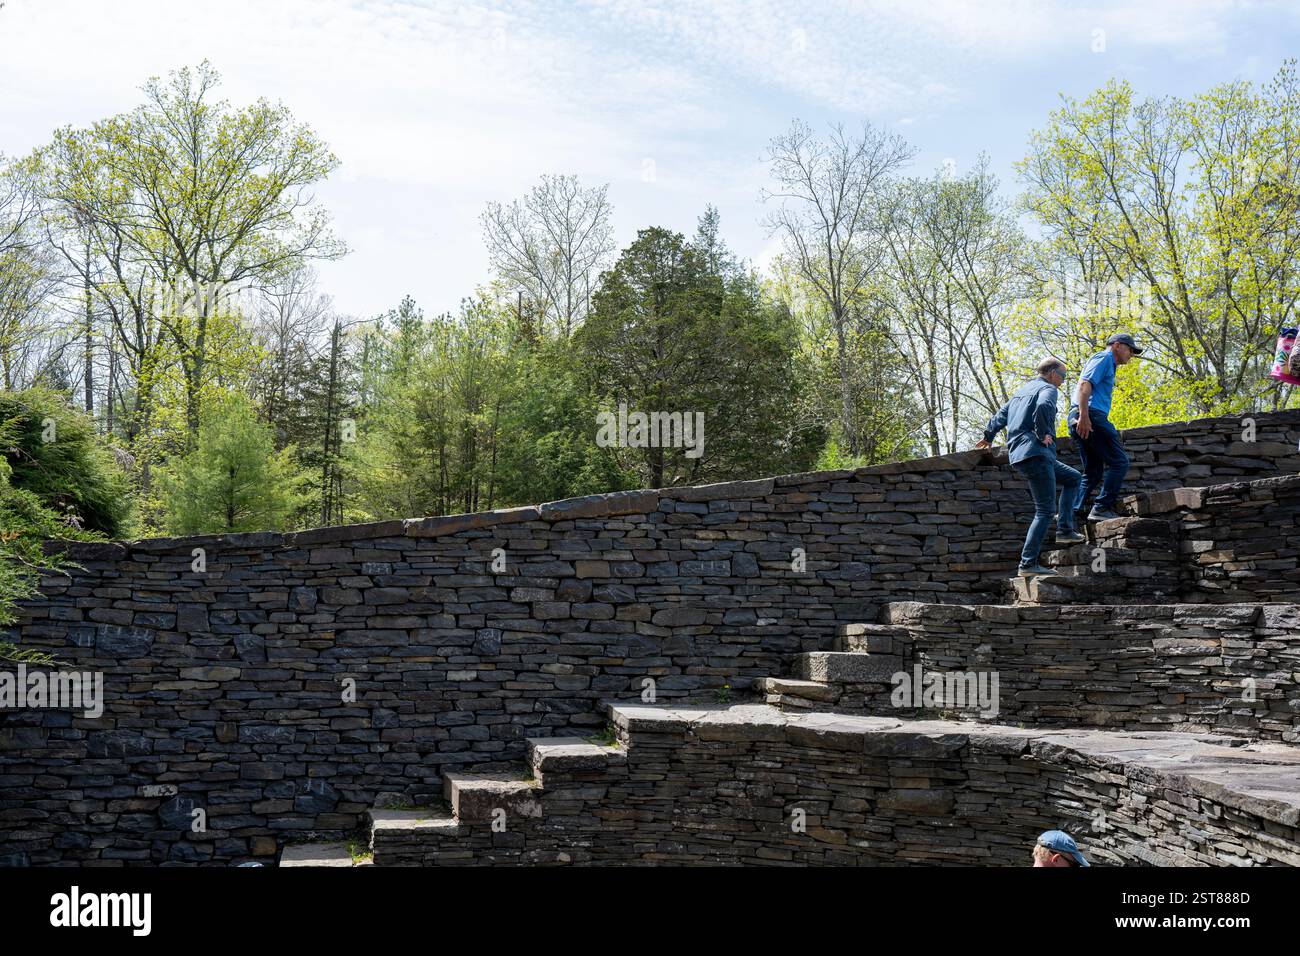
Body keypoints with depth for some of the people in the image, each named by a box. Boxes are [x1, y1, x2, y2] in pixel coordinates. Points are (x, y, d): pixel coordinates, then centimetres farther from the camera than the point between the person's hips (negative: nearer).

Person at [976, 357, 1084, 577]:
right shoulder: (1047, 389, -4)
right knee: (1046, 510, -8)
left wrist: (988, 437, 49)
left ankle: (1065, 530, 11)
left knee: (1073, 478, 23)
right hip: (1035, 453, -9)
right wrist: (1043, 434, -16)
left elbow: (1000, 416, 35)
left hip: (1018, 453, 10)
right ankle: (1028, 563, -13)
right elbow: (1043, 407, -28)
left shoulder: (1021, 390, 24)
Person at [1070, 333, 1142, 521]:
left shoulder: (1108, 365, 33)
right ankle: (1102, 508, -18)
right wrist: (1084, 416, -27)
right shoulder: (1104, 358, 1)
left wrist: (1112, 435, 30)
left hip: (1079, 420, 10)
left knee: (1093, 472, 10)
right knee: (1119, 462, -11)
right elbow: (1084, 384, -15)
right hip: (1091, 415, -10)